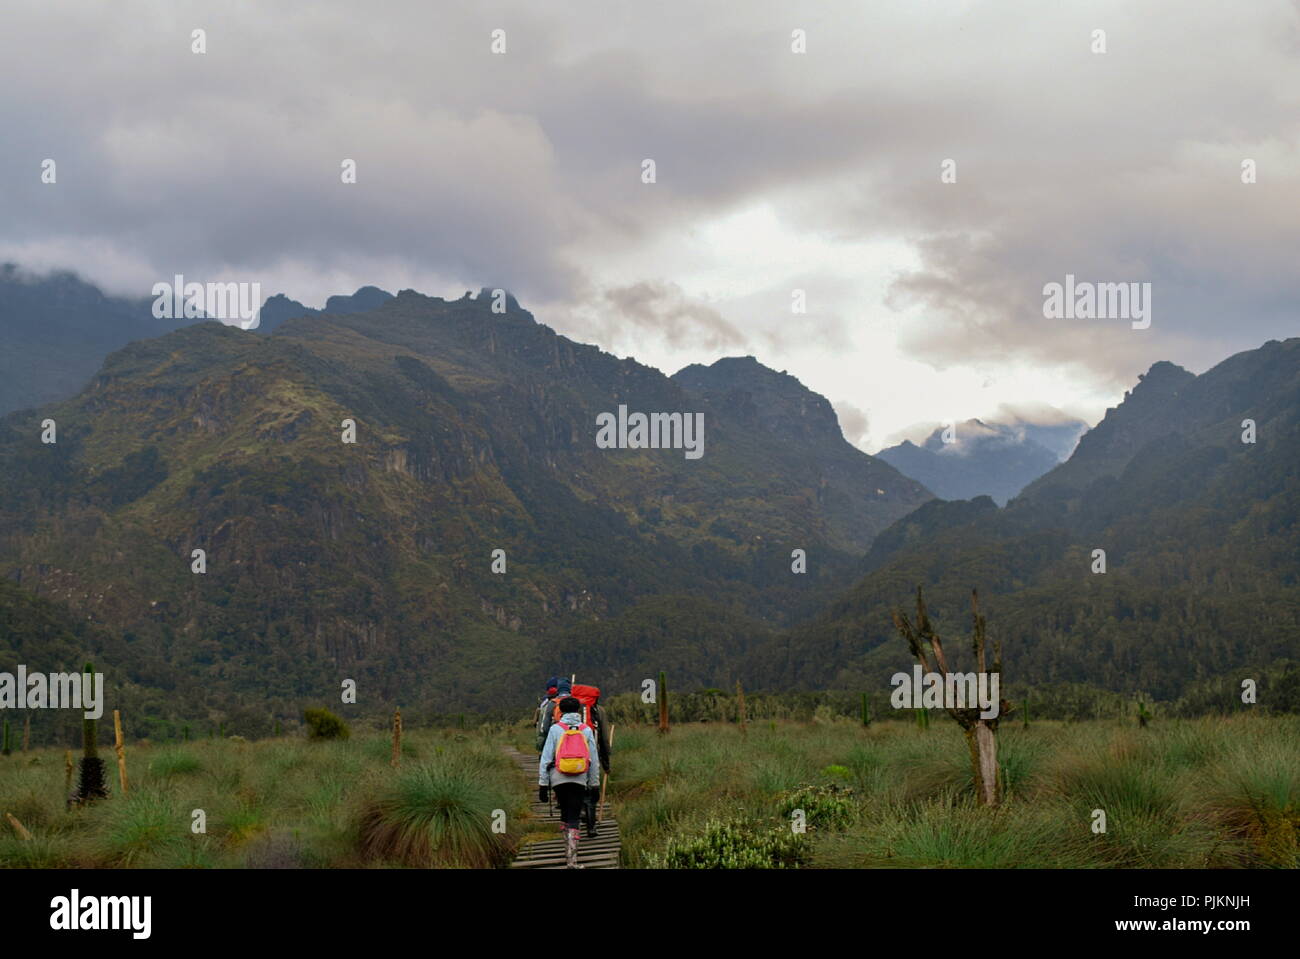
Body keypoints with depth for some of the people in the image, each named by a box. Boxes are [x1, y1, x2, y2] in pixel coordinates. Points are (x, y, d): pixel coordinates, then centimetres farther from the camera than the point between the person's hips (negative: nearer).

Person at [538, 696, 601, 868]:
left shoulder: (555, 729, 3)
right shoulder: (587, 730, 7)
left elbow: (546, 757, 0)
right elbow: (594, 759, 8)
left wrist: (543, 784, 3)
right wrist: (594, 784, 15)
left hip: (559, 778, 0)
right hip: (580, 780, 0)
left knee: (565, 814, 18)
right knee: (574, 819, 0)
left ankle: (568, 853, 22)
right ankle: (572, 860, -10)